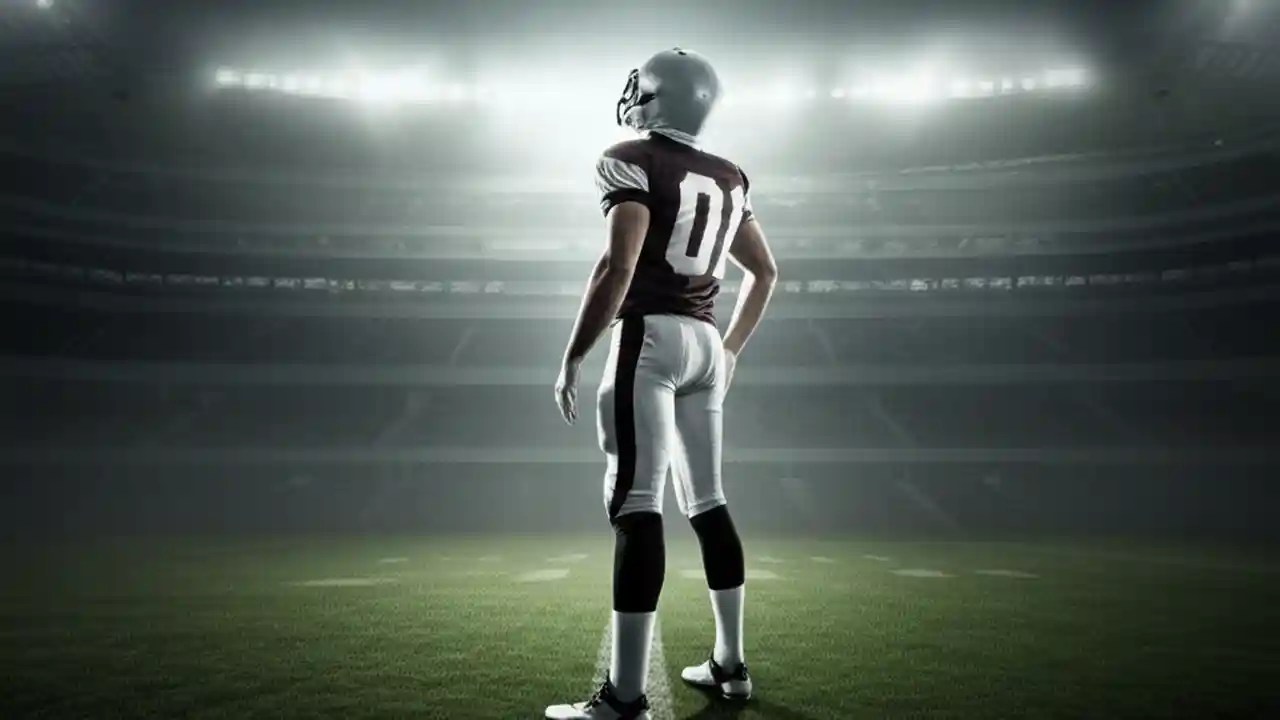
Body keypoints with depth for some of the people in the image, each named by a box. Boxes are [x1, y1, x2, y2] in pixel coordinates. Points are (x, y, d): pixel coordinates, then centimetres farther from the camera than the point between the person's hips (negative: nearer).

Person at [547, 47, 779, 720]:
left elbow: (619, 266, -16)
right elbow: (764, 272, 22)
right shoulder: (730, 178, 17)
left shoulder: (632, 161, -4)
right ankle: (730, 663, 23)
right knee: (708, 502, 14)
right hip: (704, 342, 7)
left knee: (636, 505, -11)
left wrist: (572, 358, -12)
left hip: (649, 335, -7)